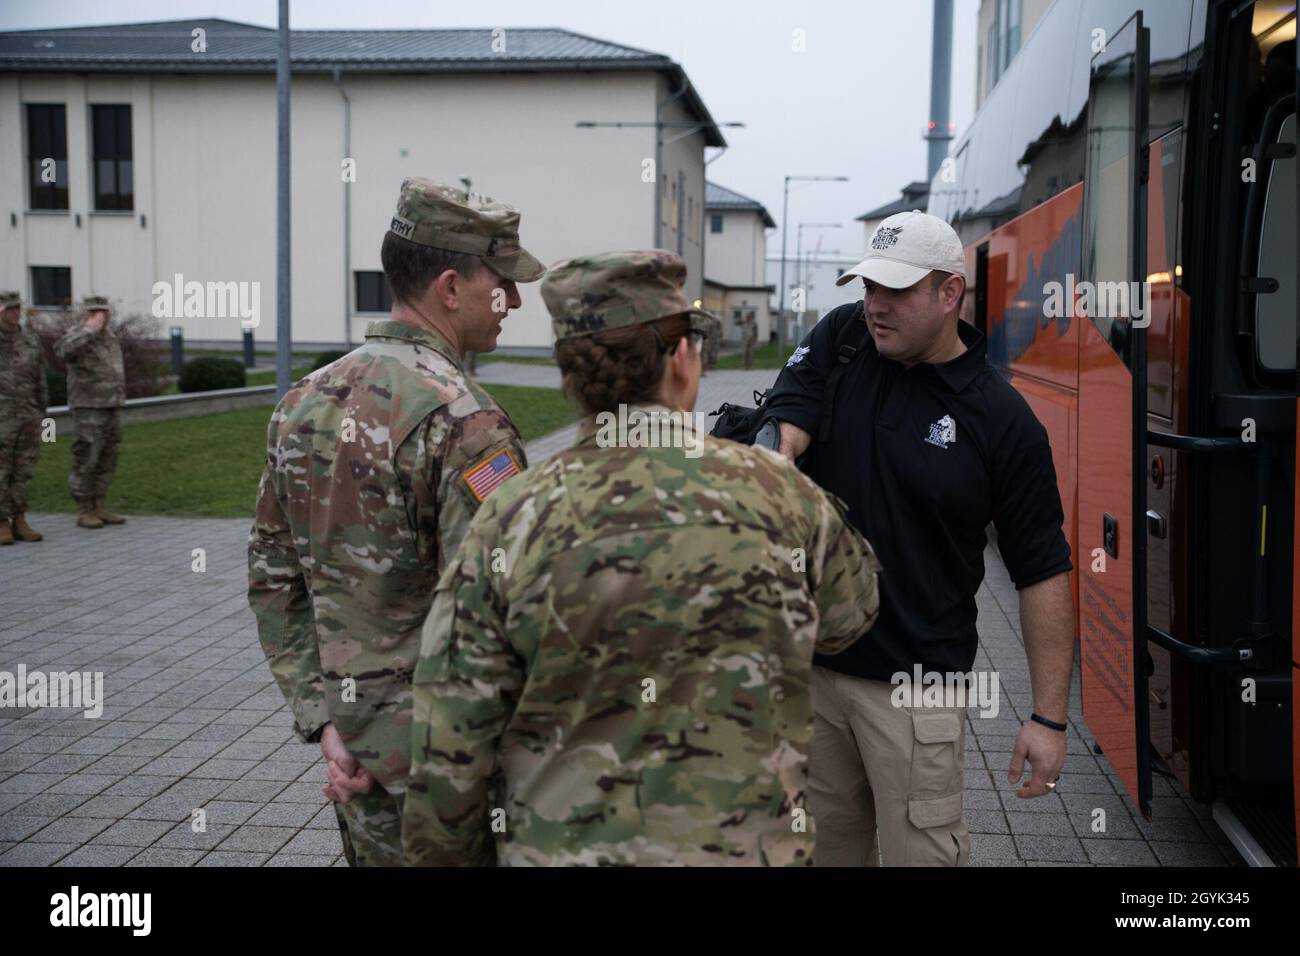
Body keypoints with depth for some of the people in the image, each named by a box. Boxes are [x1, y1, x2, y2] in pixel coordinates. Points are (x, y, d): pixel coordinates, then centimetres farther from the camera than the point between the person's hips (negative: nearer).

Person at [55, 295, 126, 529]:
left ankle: (99, 509, 14)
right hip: (88, 407, -8)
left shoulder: (107, 333, 12)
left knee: (106, 460, 8)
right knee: (86, 459, -5)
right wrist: (89, 329, -37)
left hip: (111, 406, 8)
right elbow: (62, 350, -37)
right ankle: (83, 512, 1)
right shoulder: (78, 334, -13)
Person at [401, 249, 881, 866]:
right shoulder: (780, 493, -10)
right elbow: (851, 614, 10)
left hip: (557, 849, 0)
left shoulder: (508, 522, -13)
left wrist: (446, 853, 6)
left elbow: (447, 752, -12)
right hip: (748, 846, 1)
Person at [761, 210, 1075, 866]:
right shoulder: (841, 338, 1)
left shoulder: (1003, 421, -9)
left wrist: (1050, 717, -7)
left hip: (916, 683, -3)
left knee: (920, 851, 2)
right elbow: (780, 434, -13)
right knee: (825, 842, 18)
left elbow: (1043, 573, -6)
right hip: (807, 661, 4)